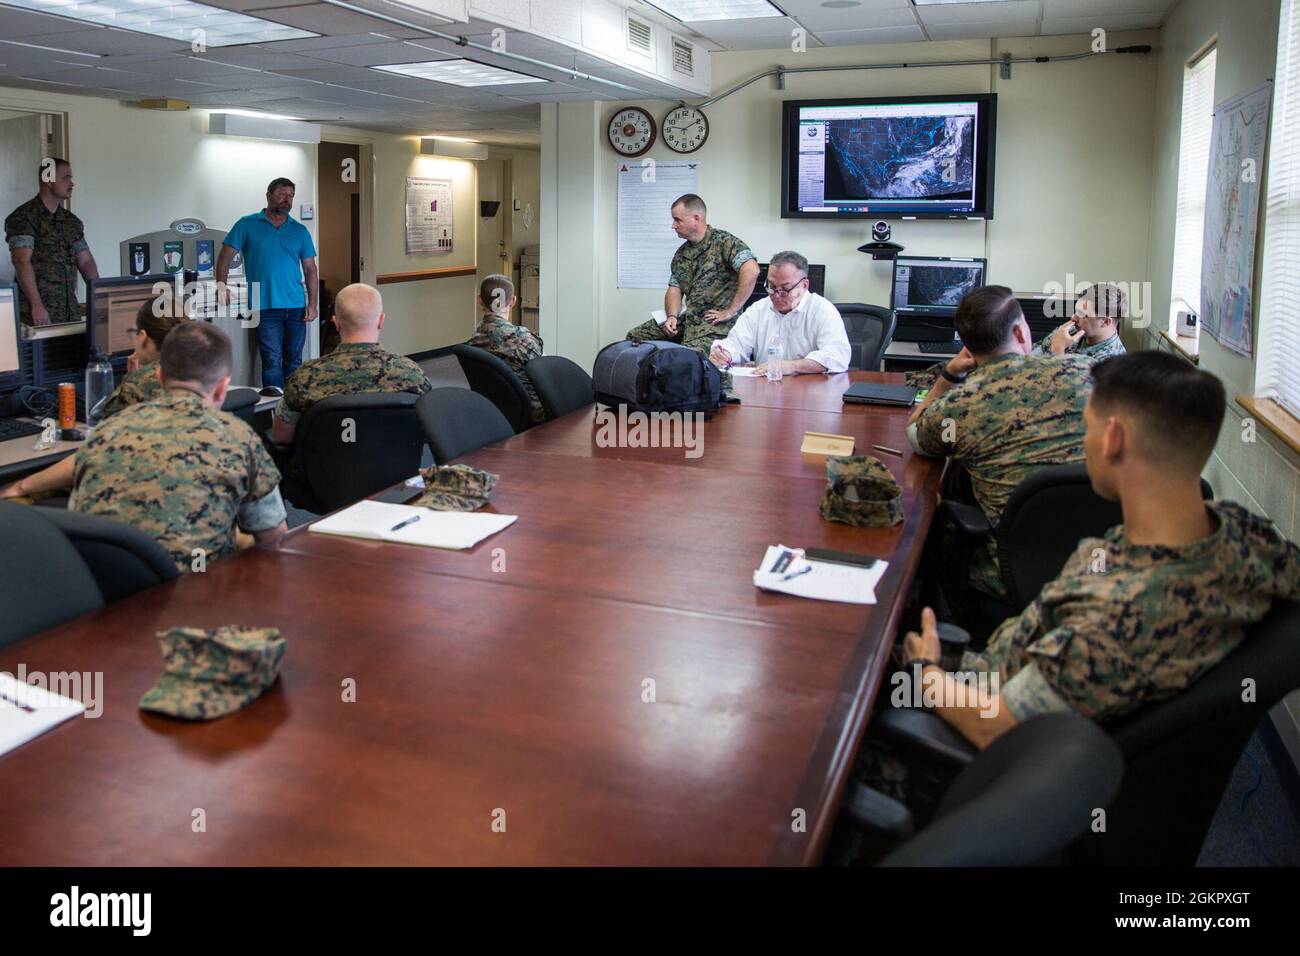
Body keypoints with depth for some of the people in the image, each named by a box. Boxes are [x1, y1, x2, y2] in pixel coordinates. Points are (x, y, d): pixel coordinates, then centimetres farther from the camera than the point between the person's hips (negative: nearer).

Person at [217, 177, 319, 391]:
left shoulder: (300, 231, 13)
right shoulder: (247, 225, 5)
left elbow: (310, 269, 11)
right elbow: (226, 256, 4)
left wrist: (313, 304, 1)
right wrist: (221, 284, -11)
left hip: (296, 308, 3)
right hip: (265, 308, -3)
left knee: (294, 361, 9)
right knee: (272, 361, -6)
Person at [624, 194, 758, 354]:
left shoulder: (723, 242, -8)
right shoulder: (681, 253, 17)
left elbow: (751, 271, -22)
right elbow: (674, 289, 17)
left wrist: (730, 311, -20)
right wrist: (672, 316, -5)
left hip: (715, 321, -8)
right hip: (688, 317, 8)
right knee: (635, 336, 0)